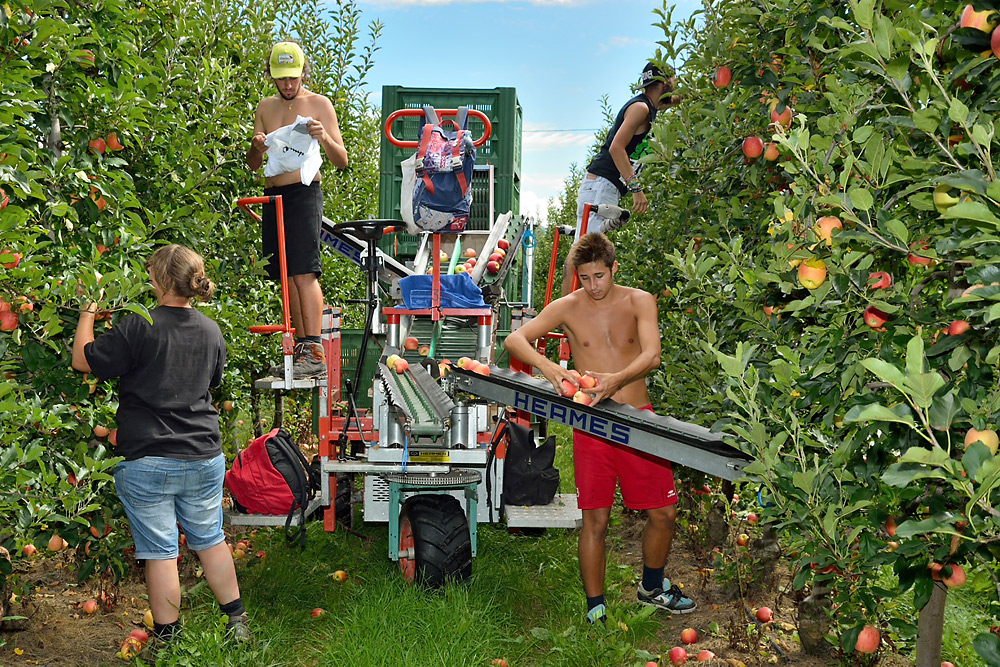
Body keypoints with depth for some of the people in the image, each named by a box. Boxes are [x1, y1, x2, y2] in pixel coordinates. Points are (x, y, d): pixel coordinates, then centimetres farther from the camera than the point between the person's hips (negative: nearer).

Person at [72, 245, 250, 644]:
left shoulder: (138, 328, -16)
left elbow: (83, 360, -6)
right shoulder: (211, 332, 2)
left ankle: (167, 640, 16)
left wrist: (88, 311, 5)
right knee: (210, 539, 20)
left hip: (147, 462, -5)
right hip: (204, 457, 5)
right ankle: (237, 622, 28)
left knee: (159, 551, 6)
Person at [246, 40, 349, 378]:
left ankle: (315, 353, -19)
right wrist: (256, 147, -6)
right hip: (273, 196, 6)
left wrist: (325, 139, -19)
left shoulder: (319, 104, 3)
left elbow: (342, 161, 2)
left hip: (304, 194, -5)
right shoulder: (265, 107, 16)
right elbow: (252, 165, 17)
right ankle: (301, 350, 10)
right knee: (288, 275, 5)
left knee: (305, 272, -15)